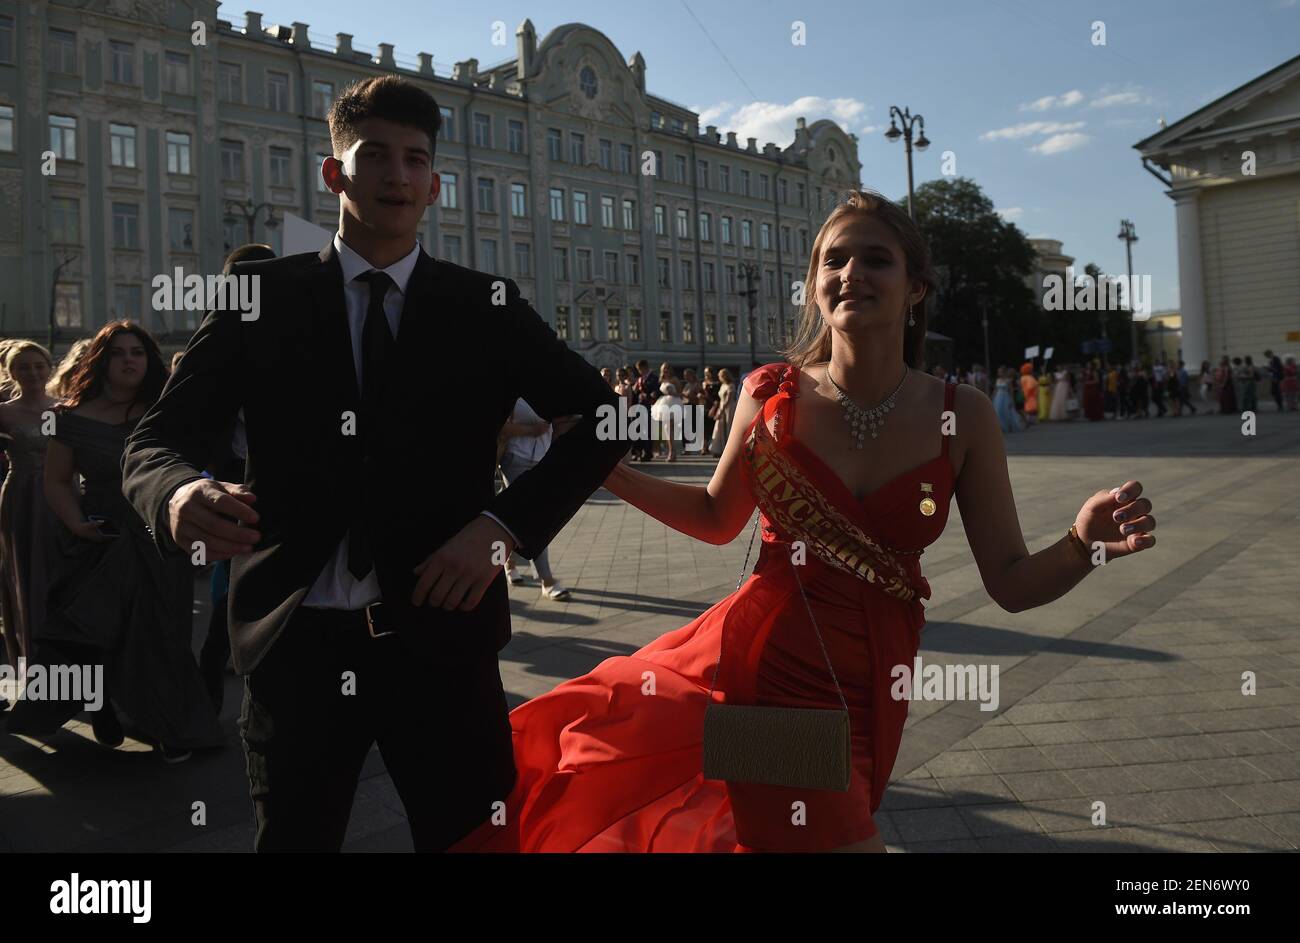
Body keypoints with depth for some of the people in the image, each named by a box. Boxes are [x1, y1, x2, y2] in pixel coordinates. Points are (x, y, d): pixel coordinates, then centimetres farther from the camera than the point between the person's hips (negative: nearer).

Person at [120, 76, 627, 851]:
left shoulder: (484, 305, 5)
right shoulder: (264, 295, 4)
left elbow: (604, 418, 3)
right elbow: (154, 442, 0)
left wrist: (504, 523, -11)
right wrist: (183, 496, -24)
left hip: (441, 633, 0)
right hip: (297, 638, 0)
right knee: (292, 838, 13)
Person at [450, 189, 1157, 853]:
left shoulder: (963, 417, -5)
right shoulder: (771, 393, -3)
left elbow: (1011, 582, -2)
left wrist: (1082, 544, -22)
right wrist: (613, 475, 3)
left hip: (862, 693, 0)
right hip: (756, 657, 1)